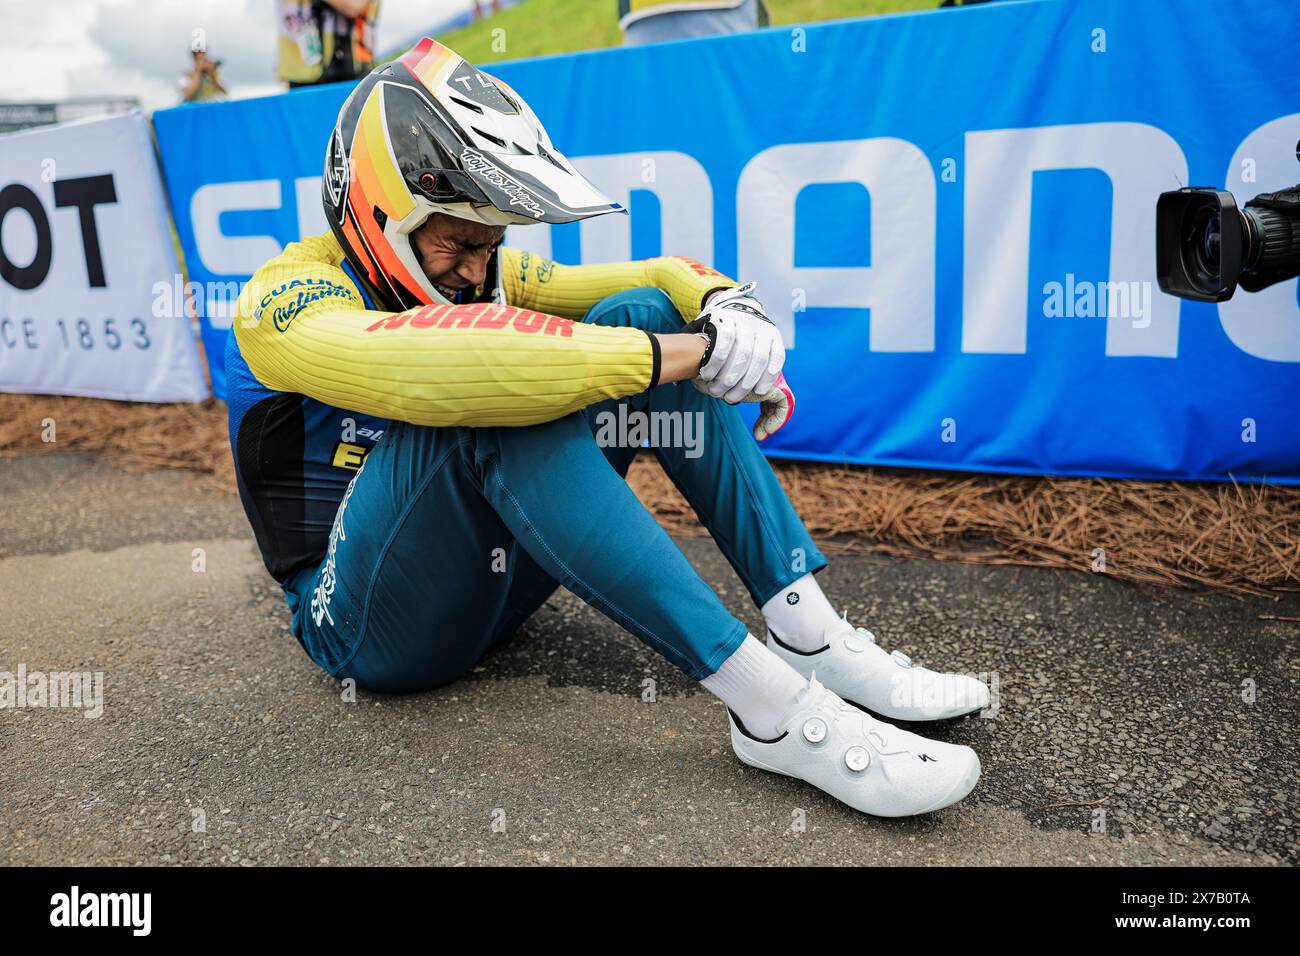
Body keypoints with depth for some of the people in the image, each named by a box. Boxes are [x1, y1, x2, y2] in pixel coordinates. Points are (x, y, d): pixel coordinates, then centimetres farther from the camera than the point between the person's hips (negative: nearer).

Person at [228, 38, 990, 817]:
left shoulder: (470, 275, 6)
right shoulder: (288, 300, -15)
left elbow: (665, 275, 0)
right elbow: (429, 365, -38)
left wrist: (729, 310, -23)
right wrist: (669, 353, -37)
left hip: (499, 574, 6)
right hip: (373, 619, -6)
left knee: (637, 312, -10)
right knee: (489, 395, -35)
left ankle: (810, 634, -17)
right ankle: (769, 707, -37)